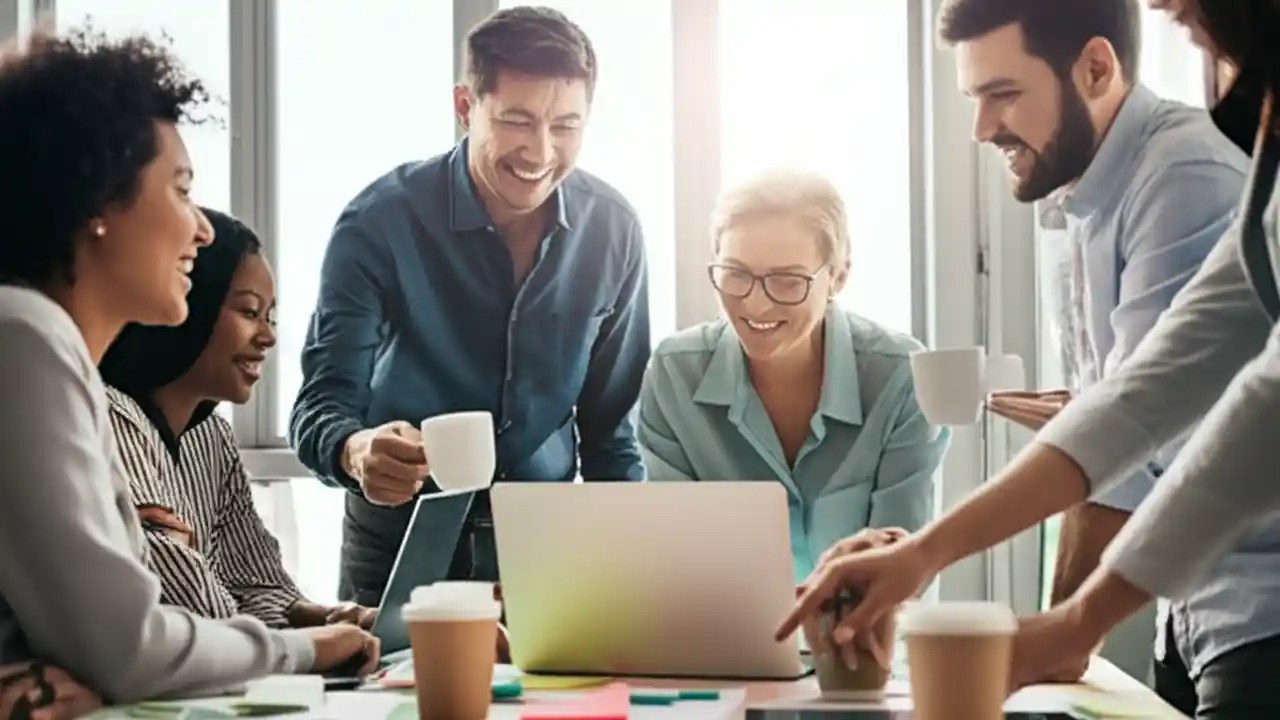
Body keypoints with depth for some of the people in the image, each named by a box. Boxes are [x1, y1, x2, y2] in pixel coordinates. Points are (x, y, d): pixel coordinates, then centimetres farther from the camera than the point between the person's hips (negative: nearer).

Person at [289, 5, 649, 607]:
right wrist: (358, 451, -40)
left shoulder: (612, 229, -3)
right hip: (402, 541, -2)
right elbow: (321, 405, -18)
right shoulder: (380, 222, -14)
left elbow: (610, 422, 6)